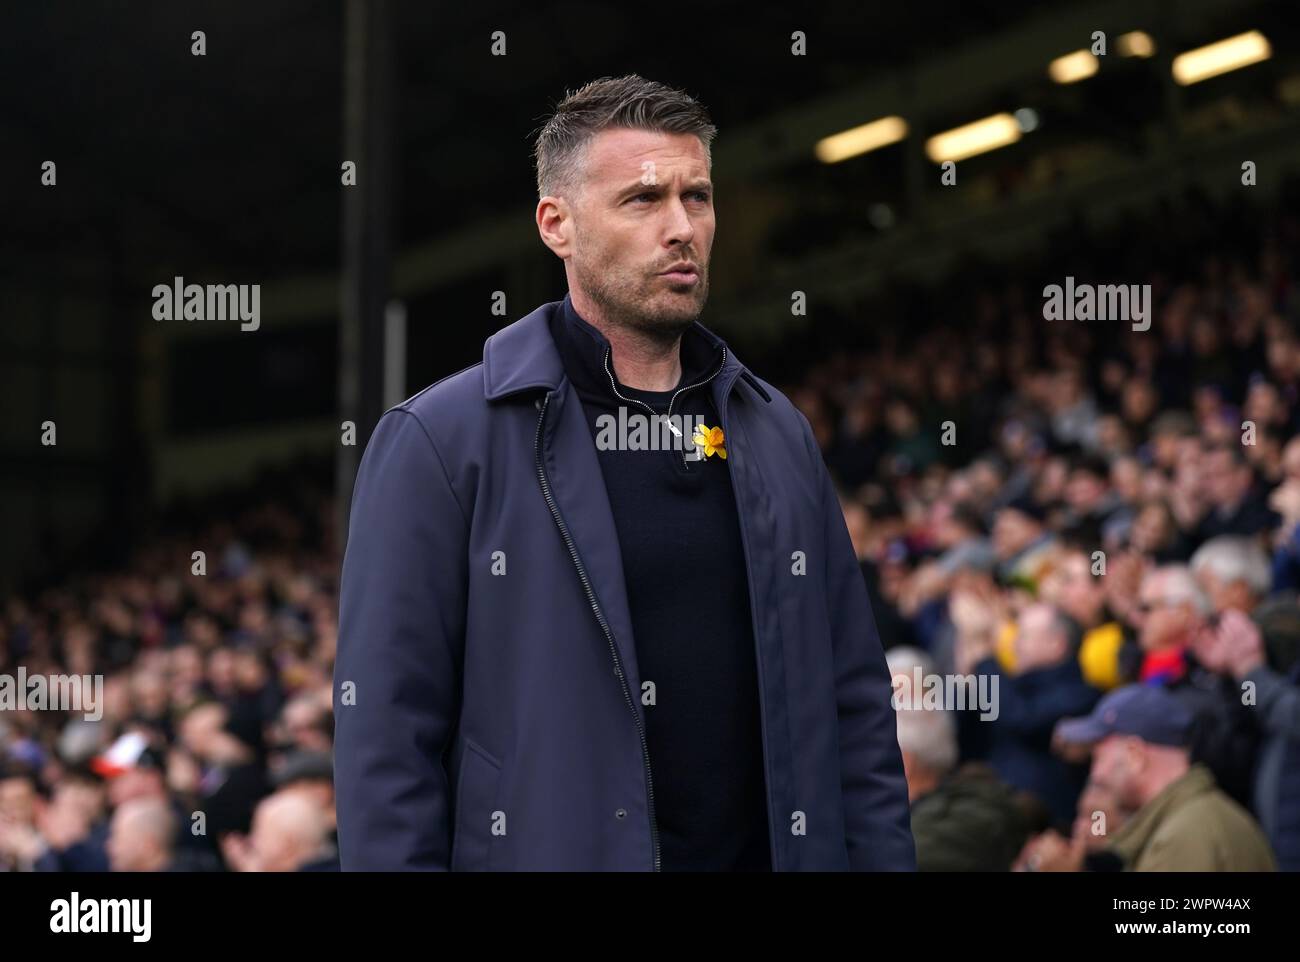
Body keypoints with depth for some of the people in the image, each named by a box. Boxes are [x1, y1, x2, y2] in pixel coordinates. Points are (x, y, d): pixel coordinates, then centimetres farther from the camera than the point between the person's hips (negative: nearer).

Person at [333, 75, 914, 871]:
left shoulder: (775, 433, 9)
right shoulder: (440, 443, -7)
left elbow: (856, 704, 9)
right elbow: (387, 738, -10)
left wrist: (881, 856, 0)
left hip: (769, 848, 5)